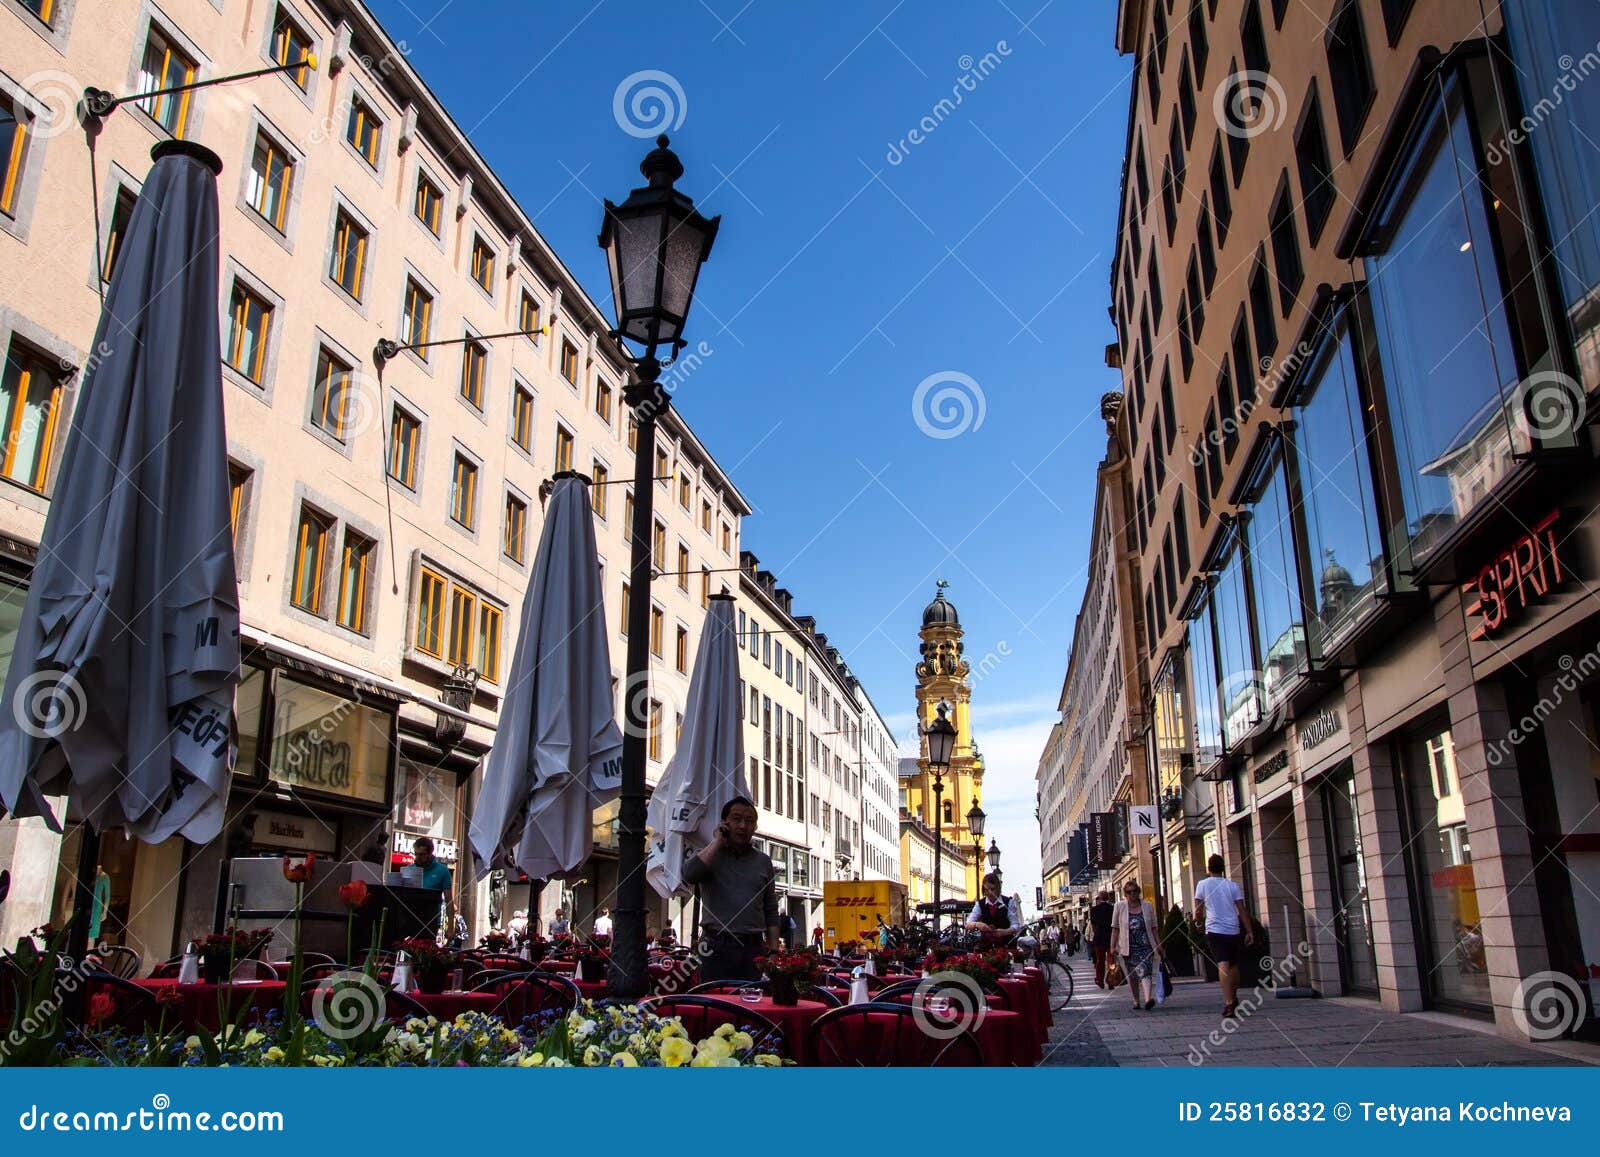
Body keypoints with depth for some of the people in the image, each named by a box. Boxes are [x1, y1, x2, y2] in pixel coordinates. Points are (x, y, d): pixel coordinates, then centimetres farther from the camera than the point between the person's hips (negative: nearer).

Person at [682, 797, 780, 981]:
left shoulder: (763, 861, 15)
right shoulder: (708, 854, 7)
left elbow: (771, 910, 16)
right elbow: (689, 874, -17)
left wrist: (774, 949, 8)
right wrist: (718, 841, -7)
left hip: (754, 947, 3)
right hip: (717, 946, -3)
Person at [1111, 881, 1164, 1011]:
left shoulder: (1148, 906, 6)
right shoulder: (1120, 906, 2)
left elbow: (1153, 928, 12)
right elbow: (1115, 928, 4)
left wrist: (1159, 944, 10)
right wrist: (1113, 946, 0)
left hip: (1145, 946, -1)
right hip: (1128, 947, 1)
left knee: (1145, 970, -20)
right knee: (1132, 975, 7)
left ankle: (1148, 999, -33)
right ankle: (1136, 1001, 22)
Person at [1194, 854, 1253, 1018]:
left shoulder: (1202, 885, 1)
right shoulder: (1232, 885, 6)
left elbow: (1198, 911, 1)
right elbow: (1242, 910, 2)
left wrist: (1199, 922, 20)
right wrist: (1249, 931, 4)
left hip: (1214, 930, -3)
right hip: (1233, 930, 3)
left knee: (1223, 965, -12)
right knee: (1234, 965, 18)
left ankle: (1228, 1001, -26)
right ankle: (1233, 998, 31)